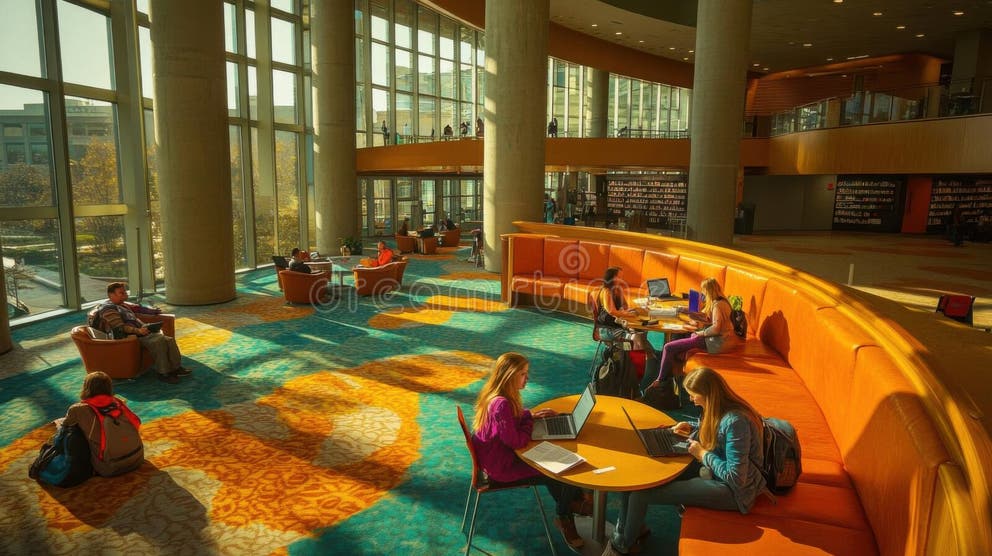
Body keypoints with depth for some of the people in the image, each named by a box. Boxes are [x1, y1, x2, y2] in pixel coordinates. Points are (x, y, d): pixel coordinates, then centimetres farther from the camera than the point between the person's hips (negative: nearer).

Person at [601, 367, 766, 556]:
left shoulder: (735, 422, -29)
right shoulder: (721, 408, -1)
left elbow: (736, 478, -28)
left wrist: (703, 454, -17)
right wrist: (693, 431, 4)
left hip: (732, 490, -9)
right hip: (710, 469, 9)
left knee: (641, 492, -15)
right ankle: (632, 529, 16)